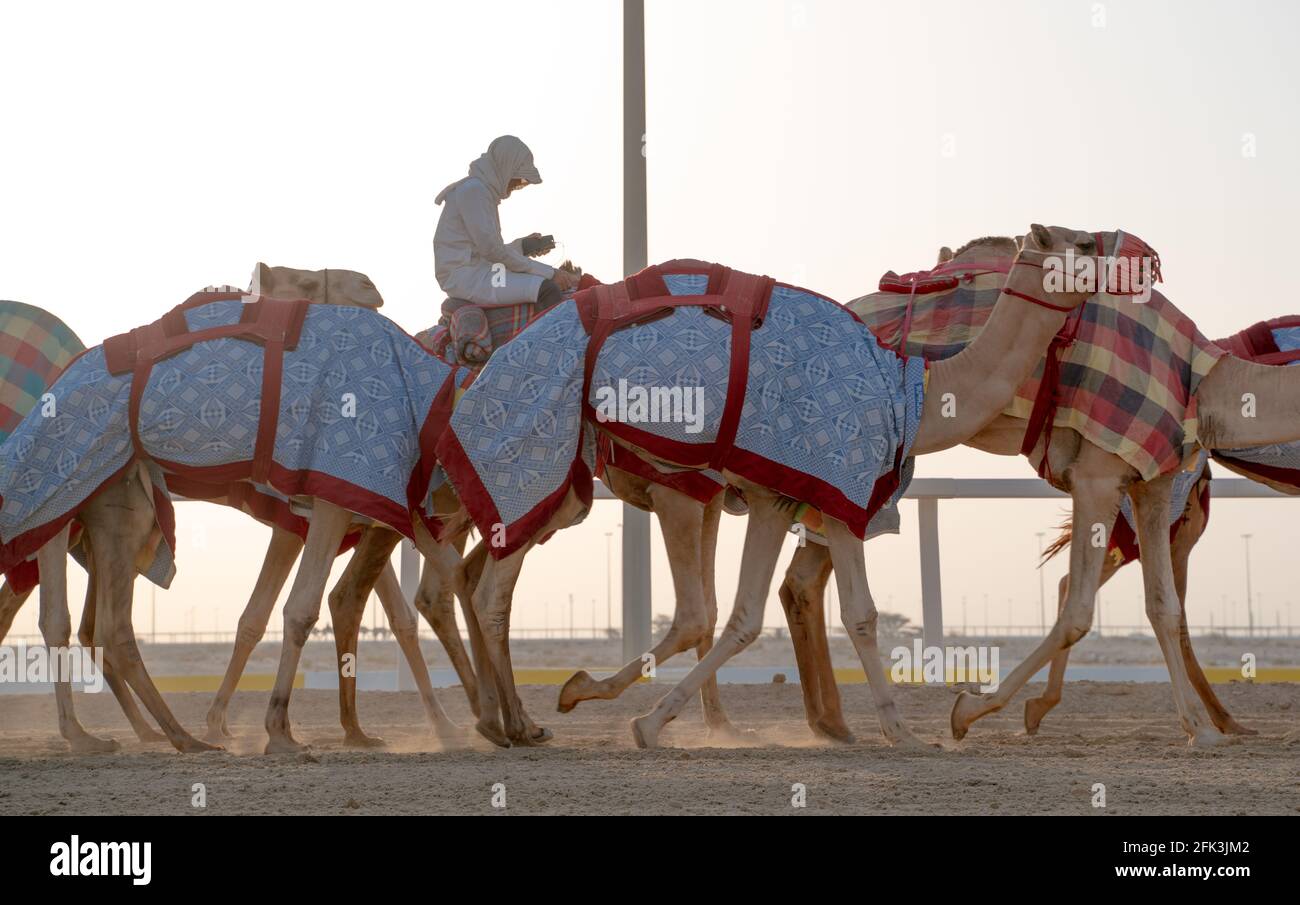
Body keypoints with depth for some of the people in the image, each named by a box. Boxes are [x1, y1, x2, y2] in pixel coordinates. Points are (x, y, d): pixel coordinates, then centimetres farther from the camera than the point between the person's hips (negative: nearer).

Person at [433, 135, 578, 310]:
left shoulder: (484, 191, 21)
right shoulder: (472, 190, -10)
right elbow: (490, 249, -18)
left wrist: (523, 246, 9)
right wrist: (548, 273, -16)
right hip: (463, 276, -10)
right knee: (549, 290, -27)